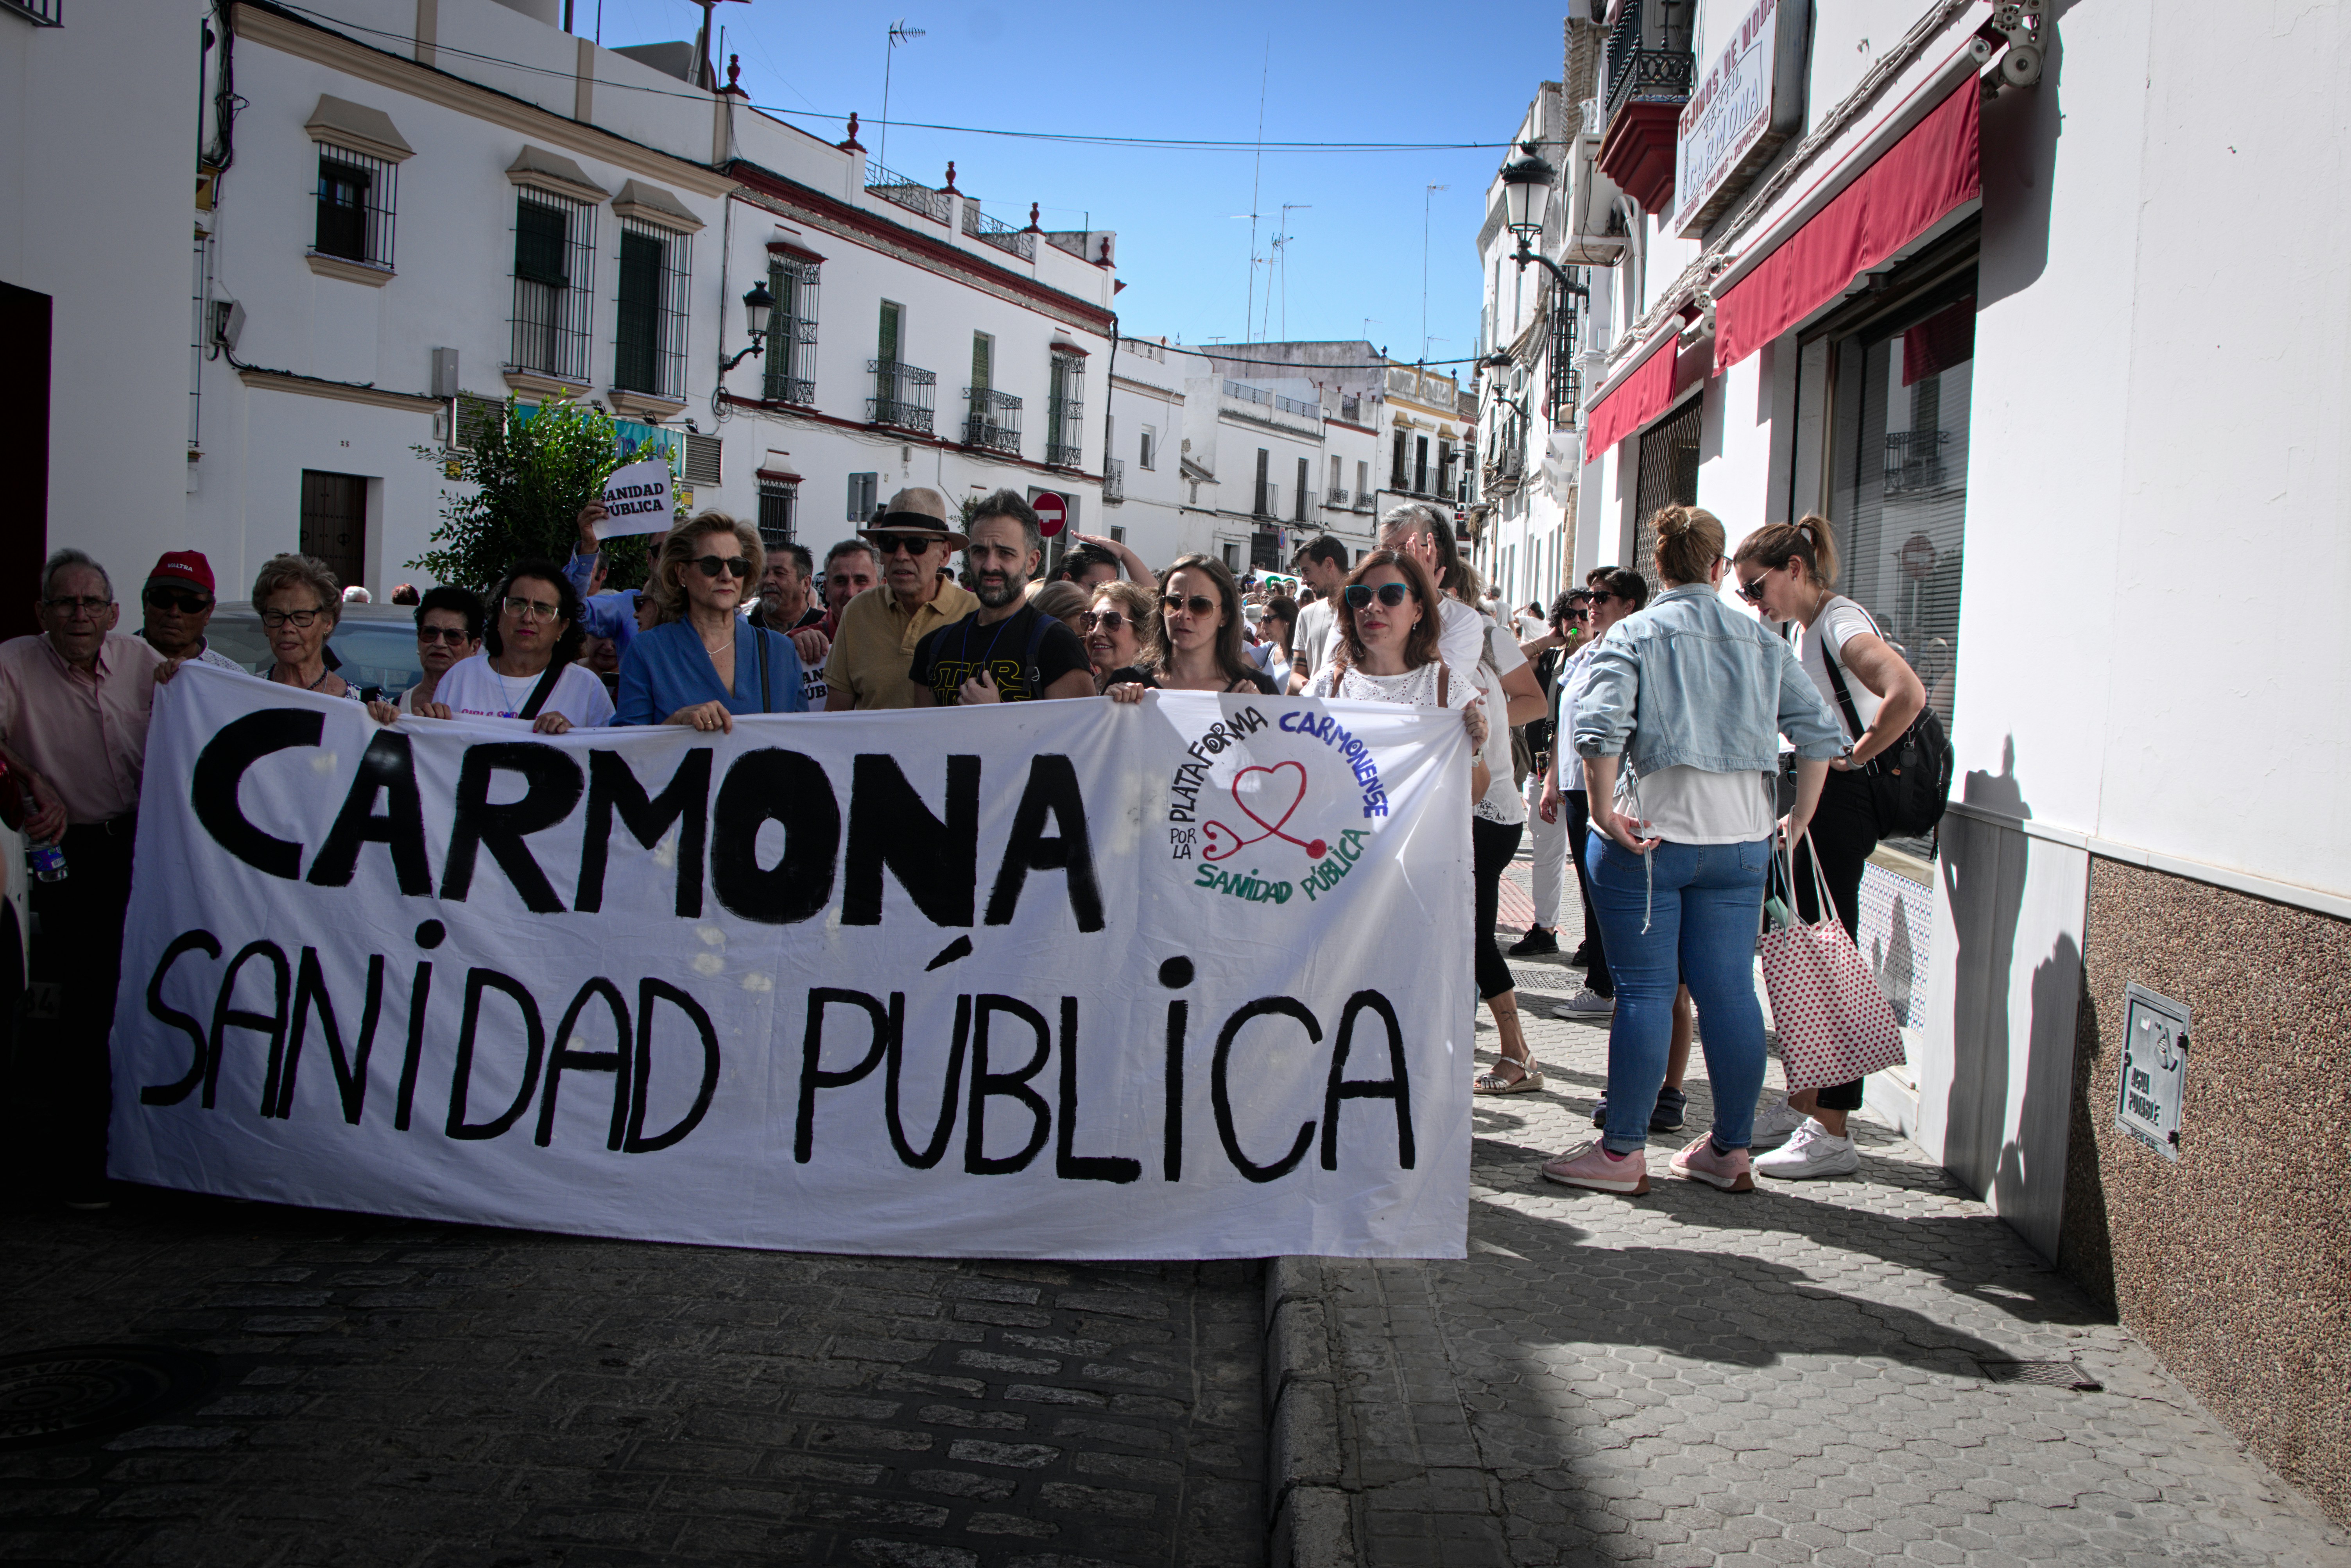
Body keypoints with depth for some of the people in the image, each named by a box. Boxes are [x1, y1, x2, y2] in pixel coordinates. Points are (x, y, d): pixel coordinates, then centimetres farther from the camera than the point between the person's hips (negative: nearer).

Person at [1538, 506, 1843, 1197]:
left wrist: (1604, 810, -12)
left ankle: (1622, 1152, 6)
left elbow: (1599, 725, -18)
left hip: (1648, 834, -3)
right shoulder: (1763, 642, 10)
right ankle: (1731, 1150, 16)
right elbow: (1818, 731, 6)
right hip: (1740, 836, 4)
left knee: (1644, 991, 0)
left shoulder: (1633, 635, -2)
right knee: (1730, 991, 8)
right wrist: (1799, 818, 12)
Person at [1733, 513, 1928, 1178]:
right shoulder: (1807, 629, 17)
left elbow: (1908, 694, -31)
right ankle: (1806, 1105, 25)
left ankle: (1833, 1135, -3)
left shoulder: (1840, 621, -13)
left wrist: (1852, 759, -19)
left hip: (1838, 801, -10)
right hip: (1812, 800, 10)